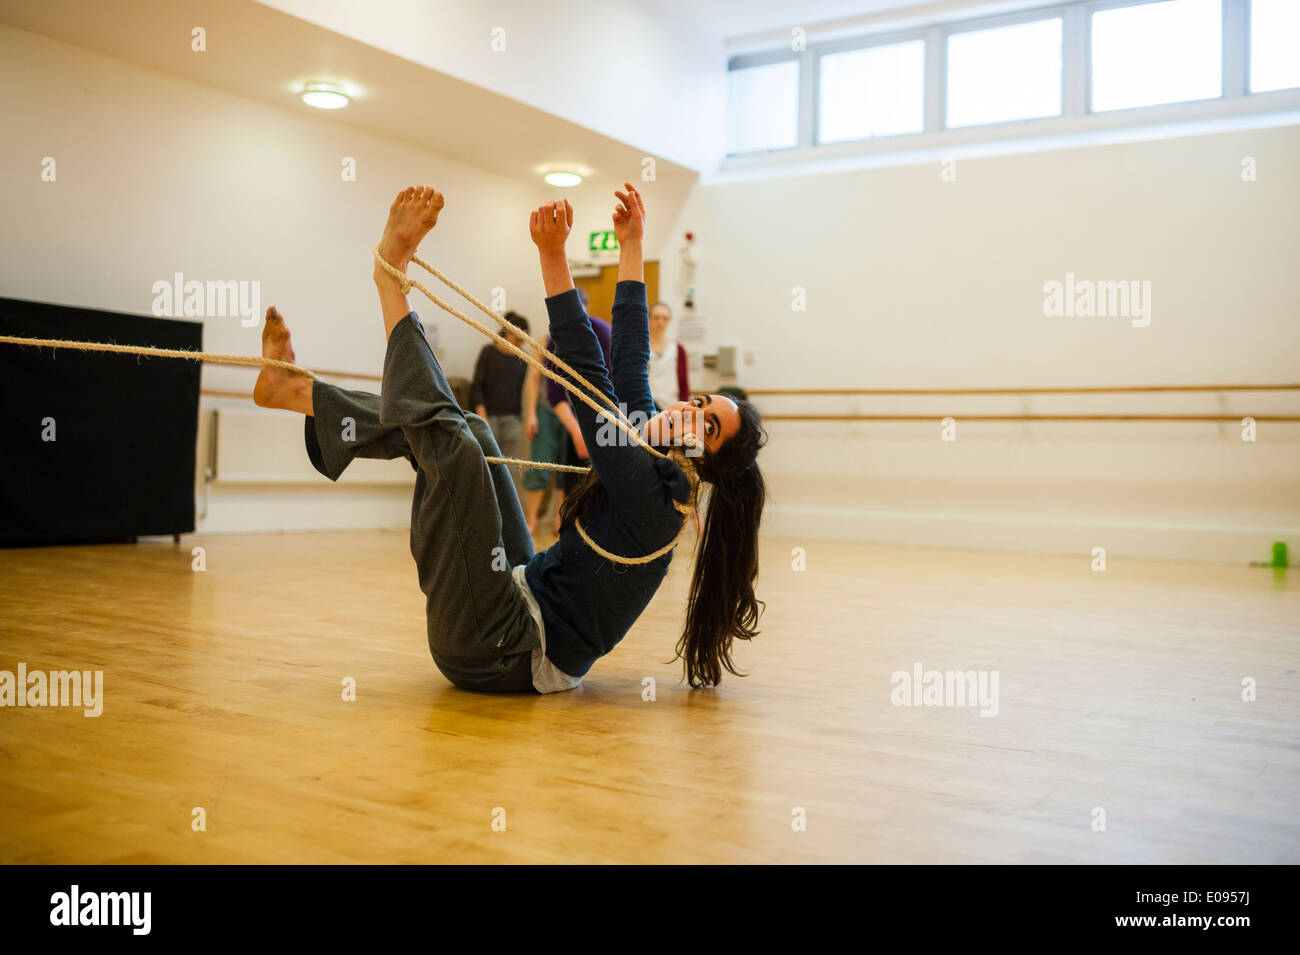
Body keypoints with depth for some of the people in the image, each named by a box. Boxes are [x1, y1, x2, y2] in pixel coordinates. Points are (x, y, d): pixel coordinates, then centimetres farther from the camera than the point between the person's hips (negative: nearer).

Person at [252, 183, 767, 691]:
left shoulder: (648, 494, -20)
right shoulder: (654, 473, 5)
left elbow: (591, 382, -27)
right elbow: (630, 360, 10)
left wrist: (553, 258, -29)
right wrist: (631, 245, 14)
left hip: (498, 652, -9)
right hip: (526, 596, 9)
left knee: (450, 440, -21)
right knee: (464, 429, 17)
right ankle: (295, 389, 20)